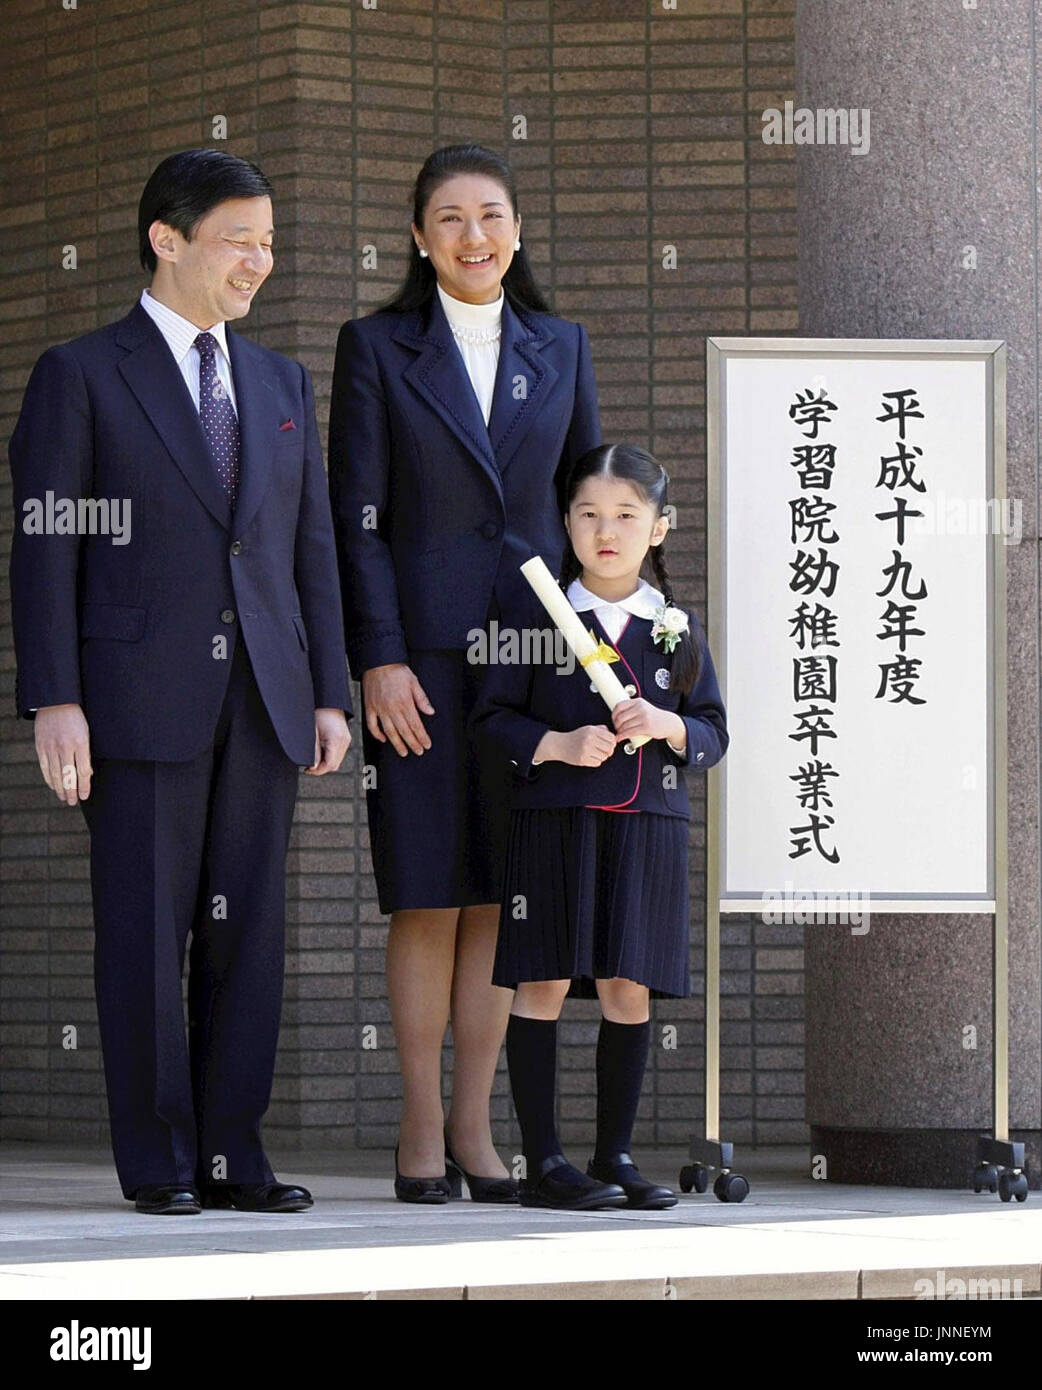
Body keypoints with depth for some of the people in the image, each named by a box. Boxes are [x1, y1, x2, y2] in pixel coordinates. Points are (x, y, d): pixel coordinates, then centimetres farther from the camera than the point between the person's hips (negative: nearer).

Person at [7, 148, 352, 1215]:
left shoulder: (281, 385, 16)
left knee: (247, 928, 3)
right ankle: (159, 1161, 3)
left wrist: (331, 695, 7)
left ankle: (232, 1155, 8)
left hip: (263, 698, 5)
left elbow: (310, 548, 16)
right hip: (141, 695, -5)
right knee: (145, 928, -3)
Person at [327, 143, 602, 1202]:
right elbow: (358, 517, -2)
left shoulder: (559, 348, 12)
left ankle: (475, 1124, 9)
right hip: (422, 649, -3)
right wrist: (379, 659, -10)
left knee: (501, 891, 3)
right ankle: (421, 1126, 6)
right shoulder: (377, 348, 2)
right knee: (427, 891, -1)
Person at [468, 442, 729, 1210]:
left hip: (647, 828, 2)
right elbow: (492, 716, 0)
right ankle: (543, 1160, 1)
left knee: (629, 988, 4)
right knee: (544, 982, -3)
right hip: (553, 821, -2)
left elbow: (715, 733, 11)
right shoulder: (535, 614, 1)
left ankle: (616, 1153, 13)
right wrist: (557, 745, -14)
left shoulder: (679, 626, 9)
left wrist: (669, 727, -9)